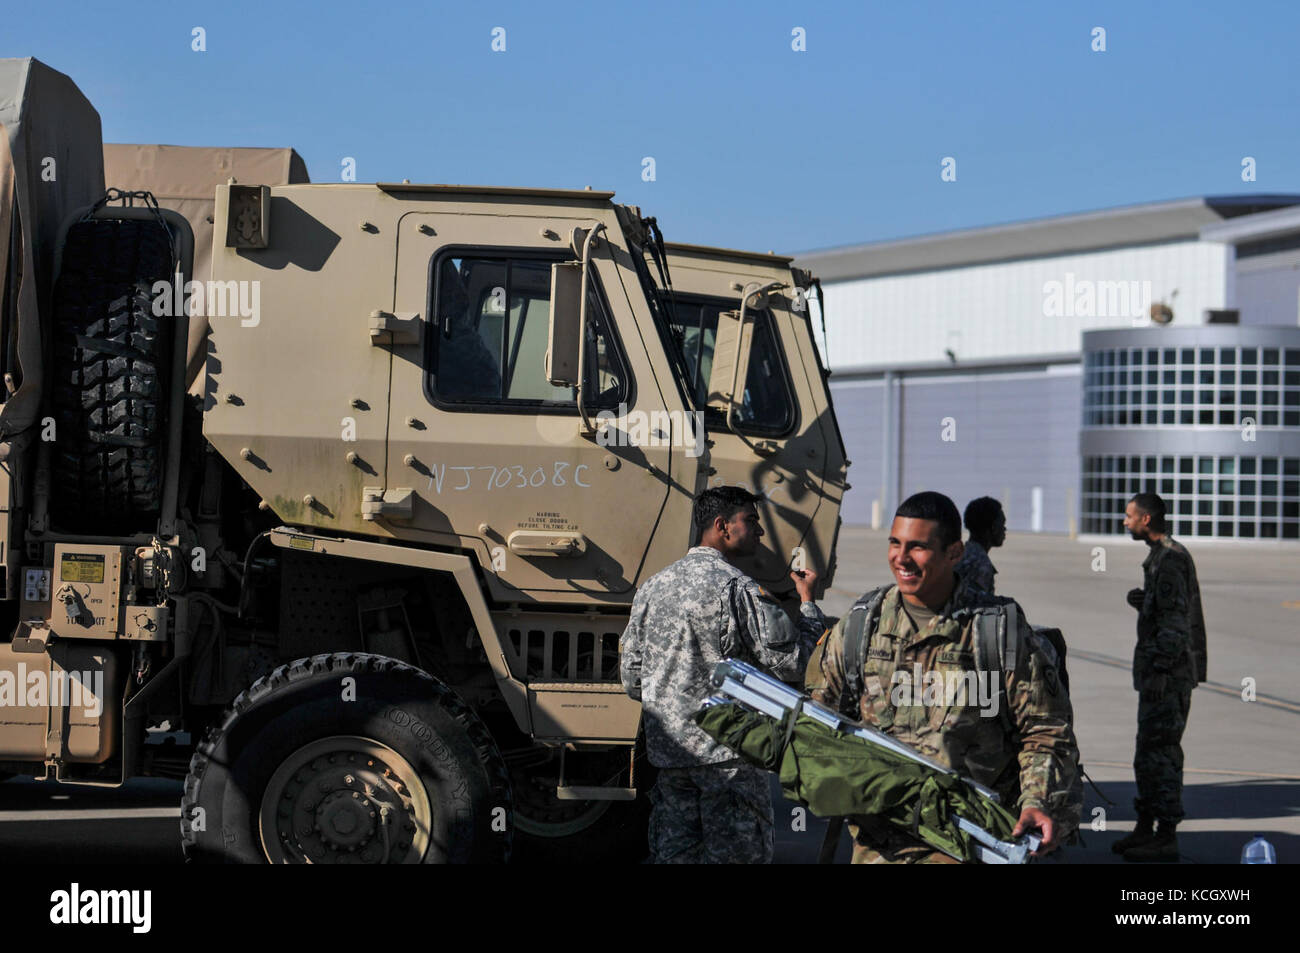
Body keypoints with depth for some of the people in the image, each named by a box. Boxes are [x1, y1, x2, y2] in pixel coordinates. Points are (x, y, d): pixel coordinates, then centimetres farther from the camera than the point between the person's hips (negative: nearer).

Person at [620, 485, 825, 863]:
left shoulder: (652, 587, 11)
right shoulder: (740, 589, -13)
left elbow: (632, 677, 14)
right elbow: (793, 662, -13)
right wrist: (808, 600, 0)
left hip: (665, 748, 7)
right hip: (728, 753, -7)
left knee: (674, 852, 11)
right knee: (736, 852, -1)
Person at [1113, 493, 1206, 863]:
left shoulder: (1170, 559, -16)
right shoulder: (1161, 556, 16)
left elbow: (1175, 621, -21)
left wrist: (1159, 671, -22)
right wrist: (1142, 601, 7)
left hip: (1168, 674, -11)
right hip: (1158, 671, 11)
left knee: (1160, 752, -8)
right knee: (1149, 752, 15)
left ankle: (1166, 837, -5)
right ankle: (1145, 828, 23)